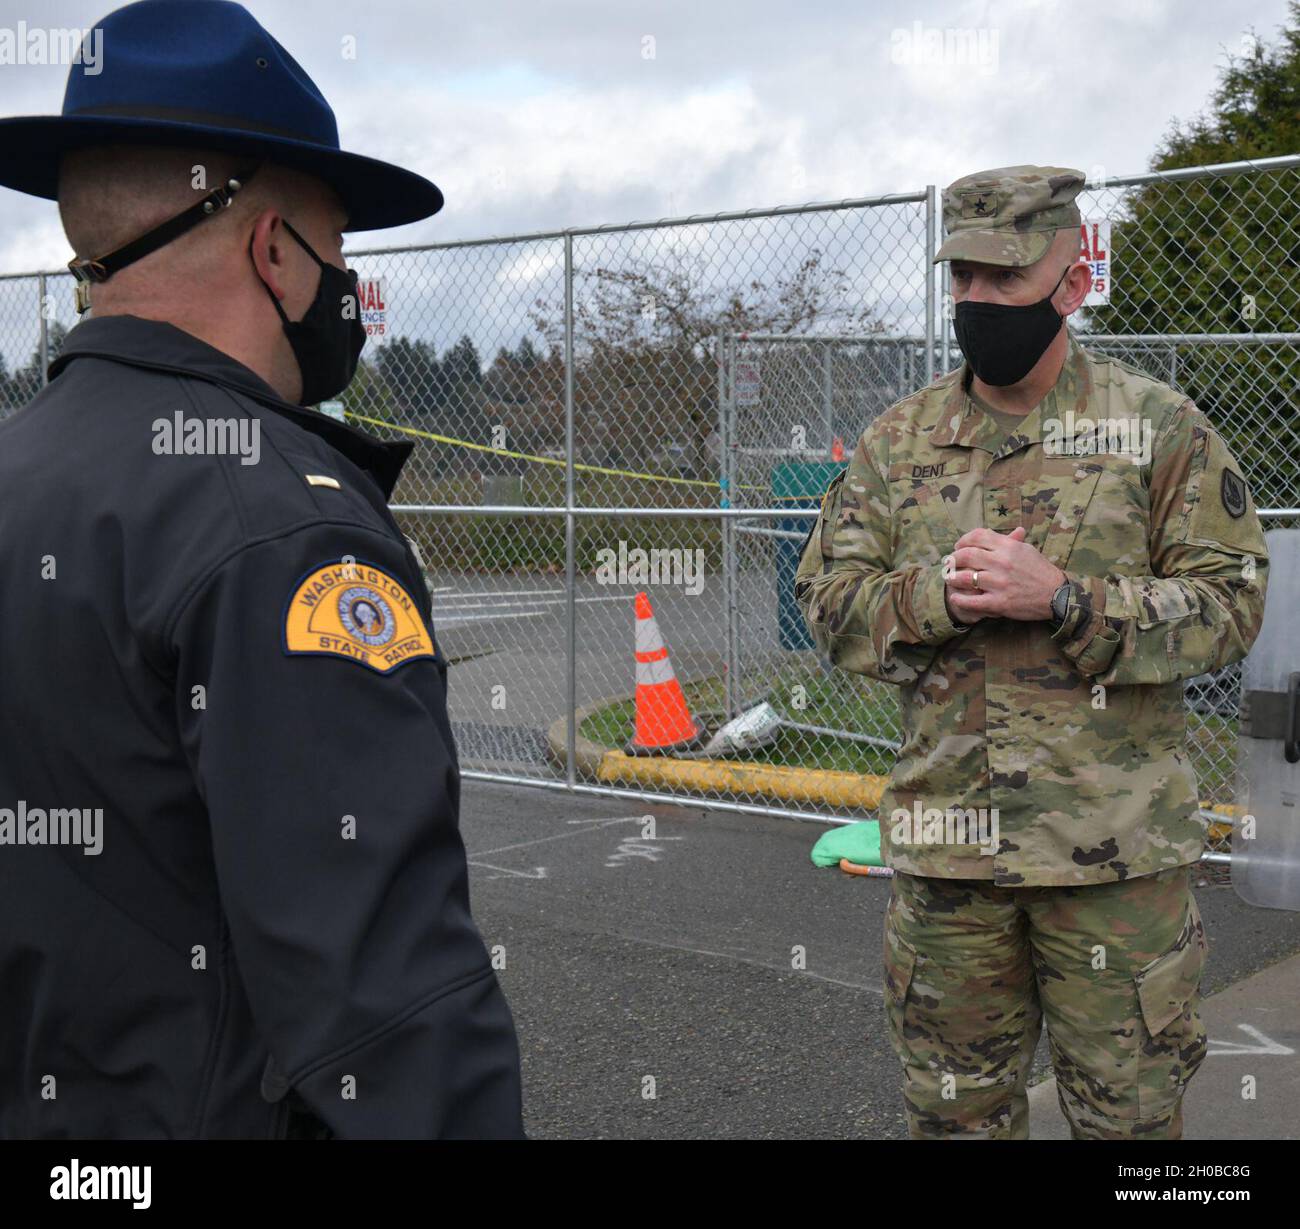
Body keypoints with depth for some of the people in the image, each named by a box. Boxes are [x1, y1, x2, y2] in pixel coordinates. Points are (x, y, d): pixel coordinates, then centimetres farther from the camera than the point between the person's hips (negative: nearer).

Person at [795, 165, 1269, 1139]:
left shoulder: (1161, 428, -2)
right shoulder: (899, 441, 7)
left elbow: (1229, 602, -6)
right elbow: (829, 602, 5)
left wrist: (1062, 596, -19)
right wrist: (939, 593, -14)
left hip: (1114, 847, -3)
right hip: (944, 840, 3)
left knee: (1130, 1111, 9)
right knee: (954, 1106, 15)